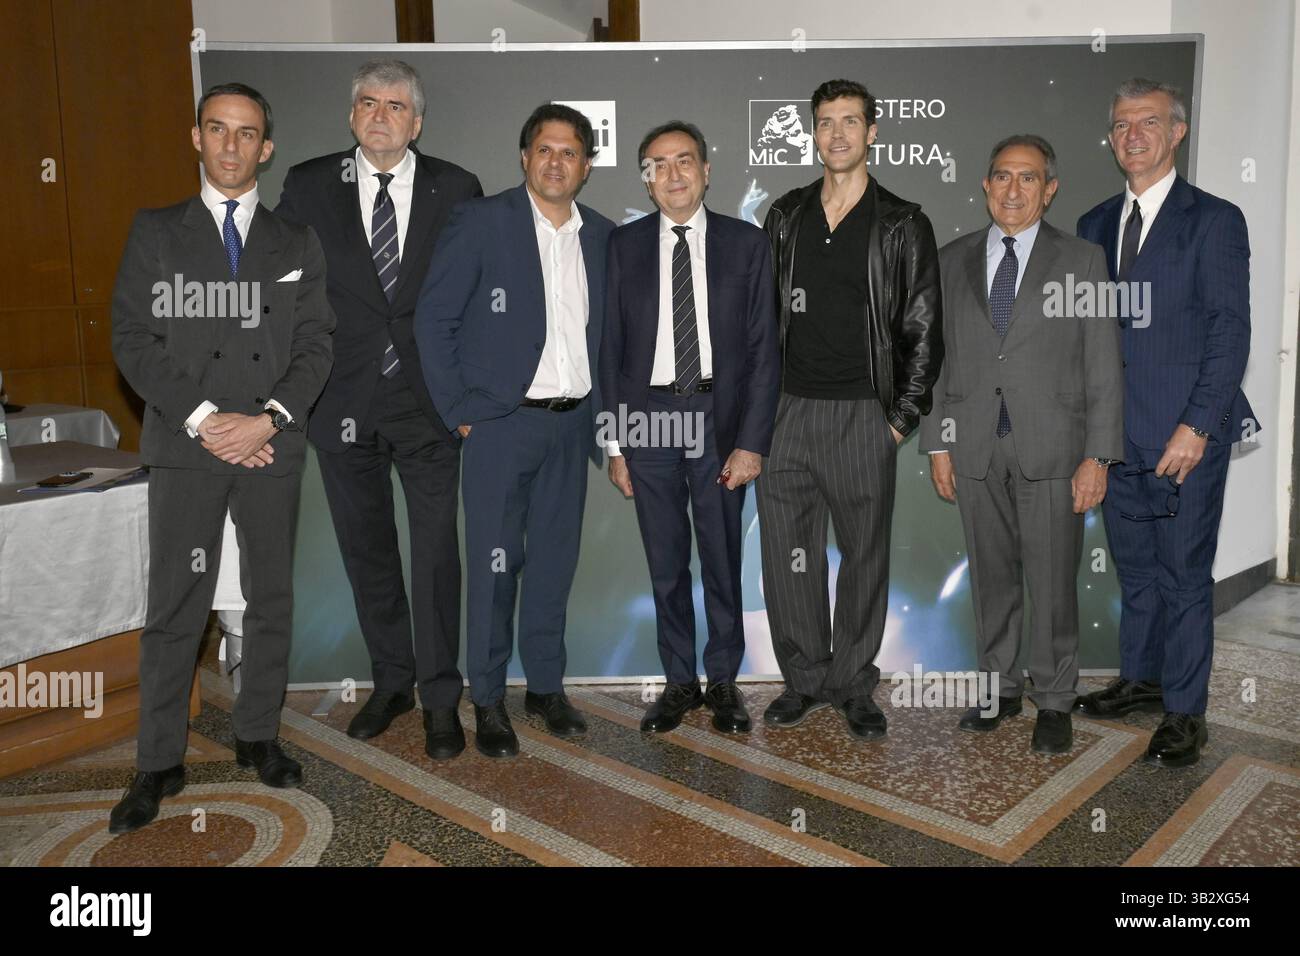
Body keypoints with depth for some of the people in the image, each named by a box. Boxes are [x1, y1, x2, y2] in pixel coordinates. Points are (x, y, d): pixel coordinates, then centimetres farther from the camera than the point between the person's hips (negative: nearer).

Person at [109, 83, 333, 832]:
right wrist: (202, 420, -12)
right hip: (185, 443, -1)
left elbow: (316, 344, 4)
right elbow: (133, 340, -1)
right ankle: (160, 764, 10)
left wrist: (268, 418, -11)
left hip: (274, 446, 2)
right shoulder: (155, 232, 8)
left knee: (273, 599, 8)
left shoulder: (297, 243, 12)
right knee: (176, 607, 0)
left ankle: (258, 736, 22)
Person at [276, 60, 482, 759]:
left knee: (436, 552, 0)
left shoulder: (455, 190, 2)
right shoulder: (308, 186, 4)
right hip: (343, 402, 2)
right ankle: (391, 682, 30)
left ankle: (440, 698, 15)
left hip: (430, 401, -2)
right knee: (366, 550, 12)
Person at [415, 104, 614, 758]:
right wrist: (458, 410, -9)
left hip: (571, 425, 4)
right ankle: (487, 699, 15)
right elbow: (433, 319, -5)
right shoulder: (480, 222, -4)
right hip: (500, 422, -4)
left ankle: (546, 685, 26)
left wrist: (599, 410, 8)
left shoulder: (601, 236, 10)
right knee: (495, 564, 1)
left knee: (555, 561, 11)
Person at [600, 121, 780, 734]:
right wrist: (614, 442, 0)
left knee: (723, 560, 7)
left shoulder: (746, 243, 3)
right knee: (666, 563, 9)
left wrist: (752, 441, -7)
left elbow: (763, 349, 0)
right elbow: (610, 348, 5)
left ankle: (723, 680, 25)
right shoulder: (623, 246, 5)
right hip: (648, 417, 1)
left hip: (721, 419, -1)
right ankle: (679, 680, 25)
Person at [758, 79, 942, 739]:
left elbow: (923, 332, 0)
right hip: (789, 412, 3)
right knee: (786, 554, 5)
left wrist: (902, 420, -6)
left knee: (865, 555, 6)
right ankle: (805, 679, 21)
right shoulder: (785, 218, 11)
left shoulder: (902, 226, 1)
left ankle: (853, 685, 22)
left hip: (862, 416, -3)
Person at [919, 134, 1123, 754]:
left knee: (1053, 582, 3)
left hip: (1052, 446, -2)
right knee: (991, 575, 11)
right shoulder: (952, 260, 8)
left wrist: (1099, 456, -7)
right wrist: (937, 445, 4)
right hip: (974, 446, 2)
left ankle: (1053, 702, 19)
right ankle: (999, 687, 27)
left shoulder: (1082, 260, 2)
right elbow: (935, 358, 9)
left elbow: (1103, 366, -1)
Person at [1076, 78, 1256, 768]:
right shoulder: (1094, 226, 12)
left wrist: (1196, 426, -16)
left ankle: (1184, 712, 16)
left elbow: (1230, 332, -9)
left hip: (1184, 437, -5)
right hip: (1115, 433, 5)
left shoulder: (1213, 220, -4)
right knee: (1135, 569, 16)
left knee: (1184, 574, 3)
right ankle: (1139, 678, 33)